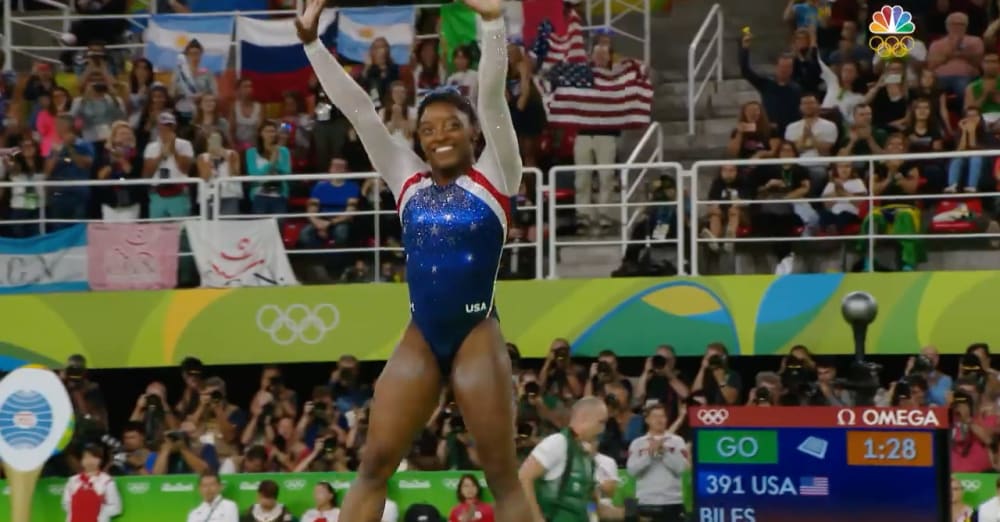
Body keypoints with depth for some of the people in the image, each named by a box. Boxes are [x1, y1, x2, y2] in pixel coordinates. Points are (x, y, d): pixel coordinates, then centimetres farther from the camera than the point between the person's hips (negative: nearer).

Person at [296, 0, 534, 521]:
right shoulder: (408, 180, 11)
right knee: (373, 464, -3)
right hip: (419, 338, 3)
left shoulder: (492, 177, 2)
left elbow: (492, 99, -10)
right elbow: (357, 109, 8)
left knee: (502, 473, -3)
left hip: (476, 335, -3)